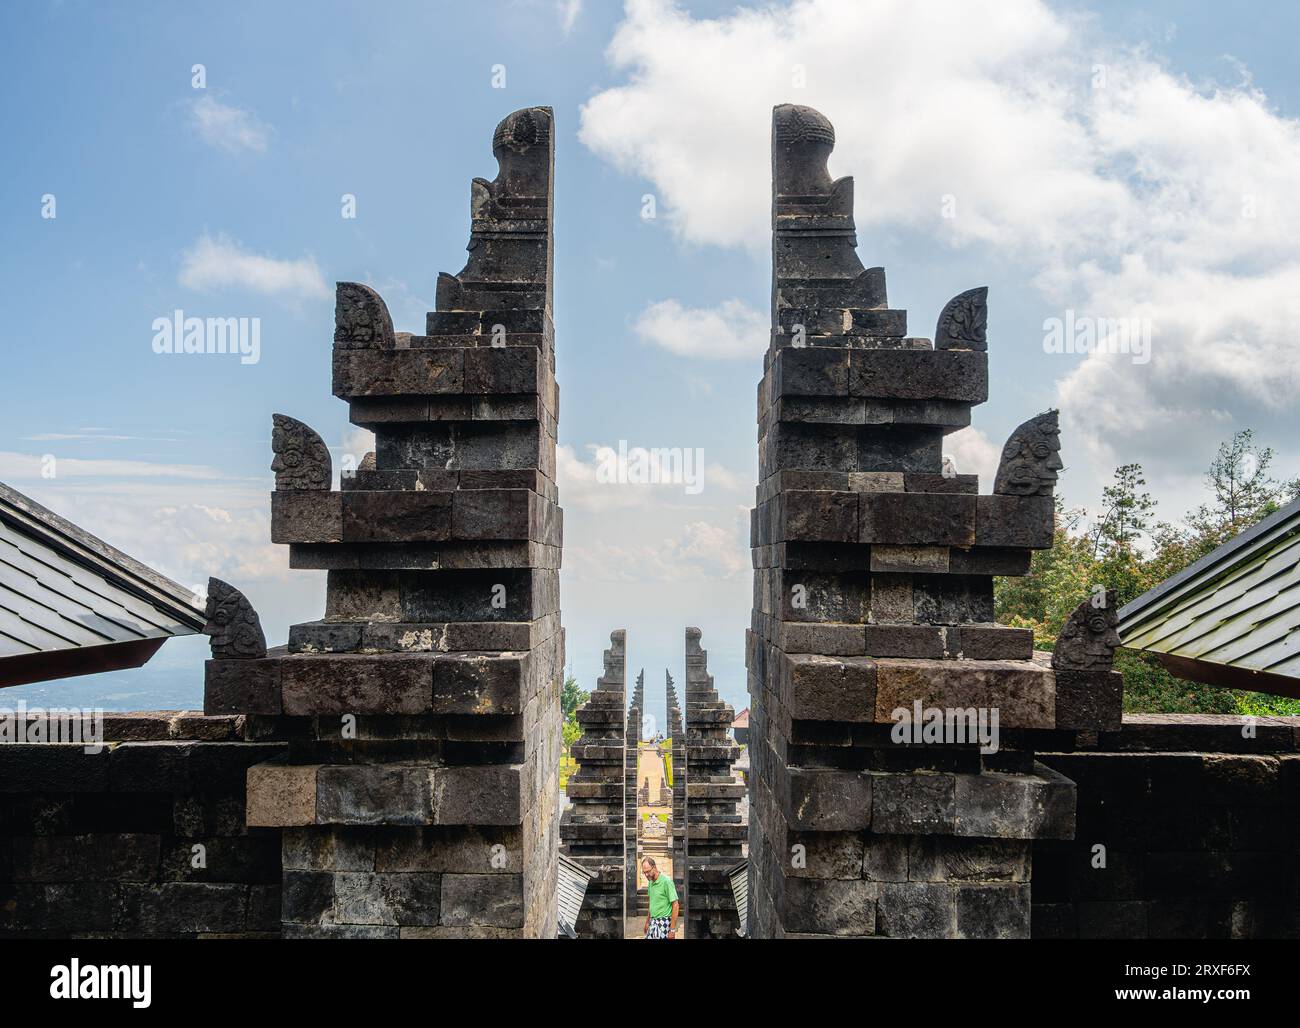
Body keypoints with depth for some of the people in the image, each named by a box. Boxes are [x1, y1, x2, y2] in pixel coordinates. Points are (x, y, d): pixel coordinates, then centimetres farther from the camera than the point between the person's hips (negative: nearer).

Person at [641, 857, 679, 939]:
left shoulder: (666, 881, -14)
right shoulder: (650, 883, 9)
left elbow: (675, 905, -15)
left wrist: (672, 929, -17)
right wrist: (647, 922, 21)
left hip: (664, 923, -7)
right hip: (653, 922, 7)